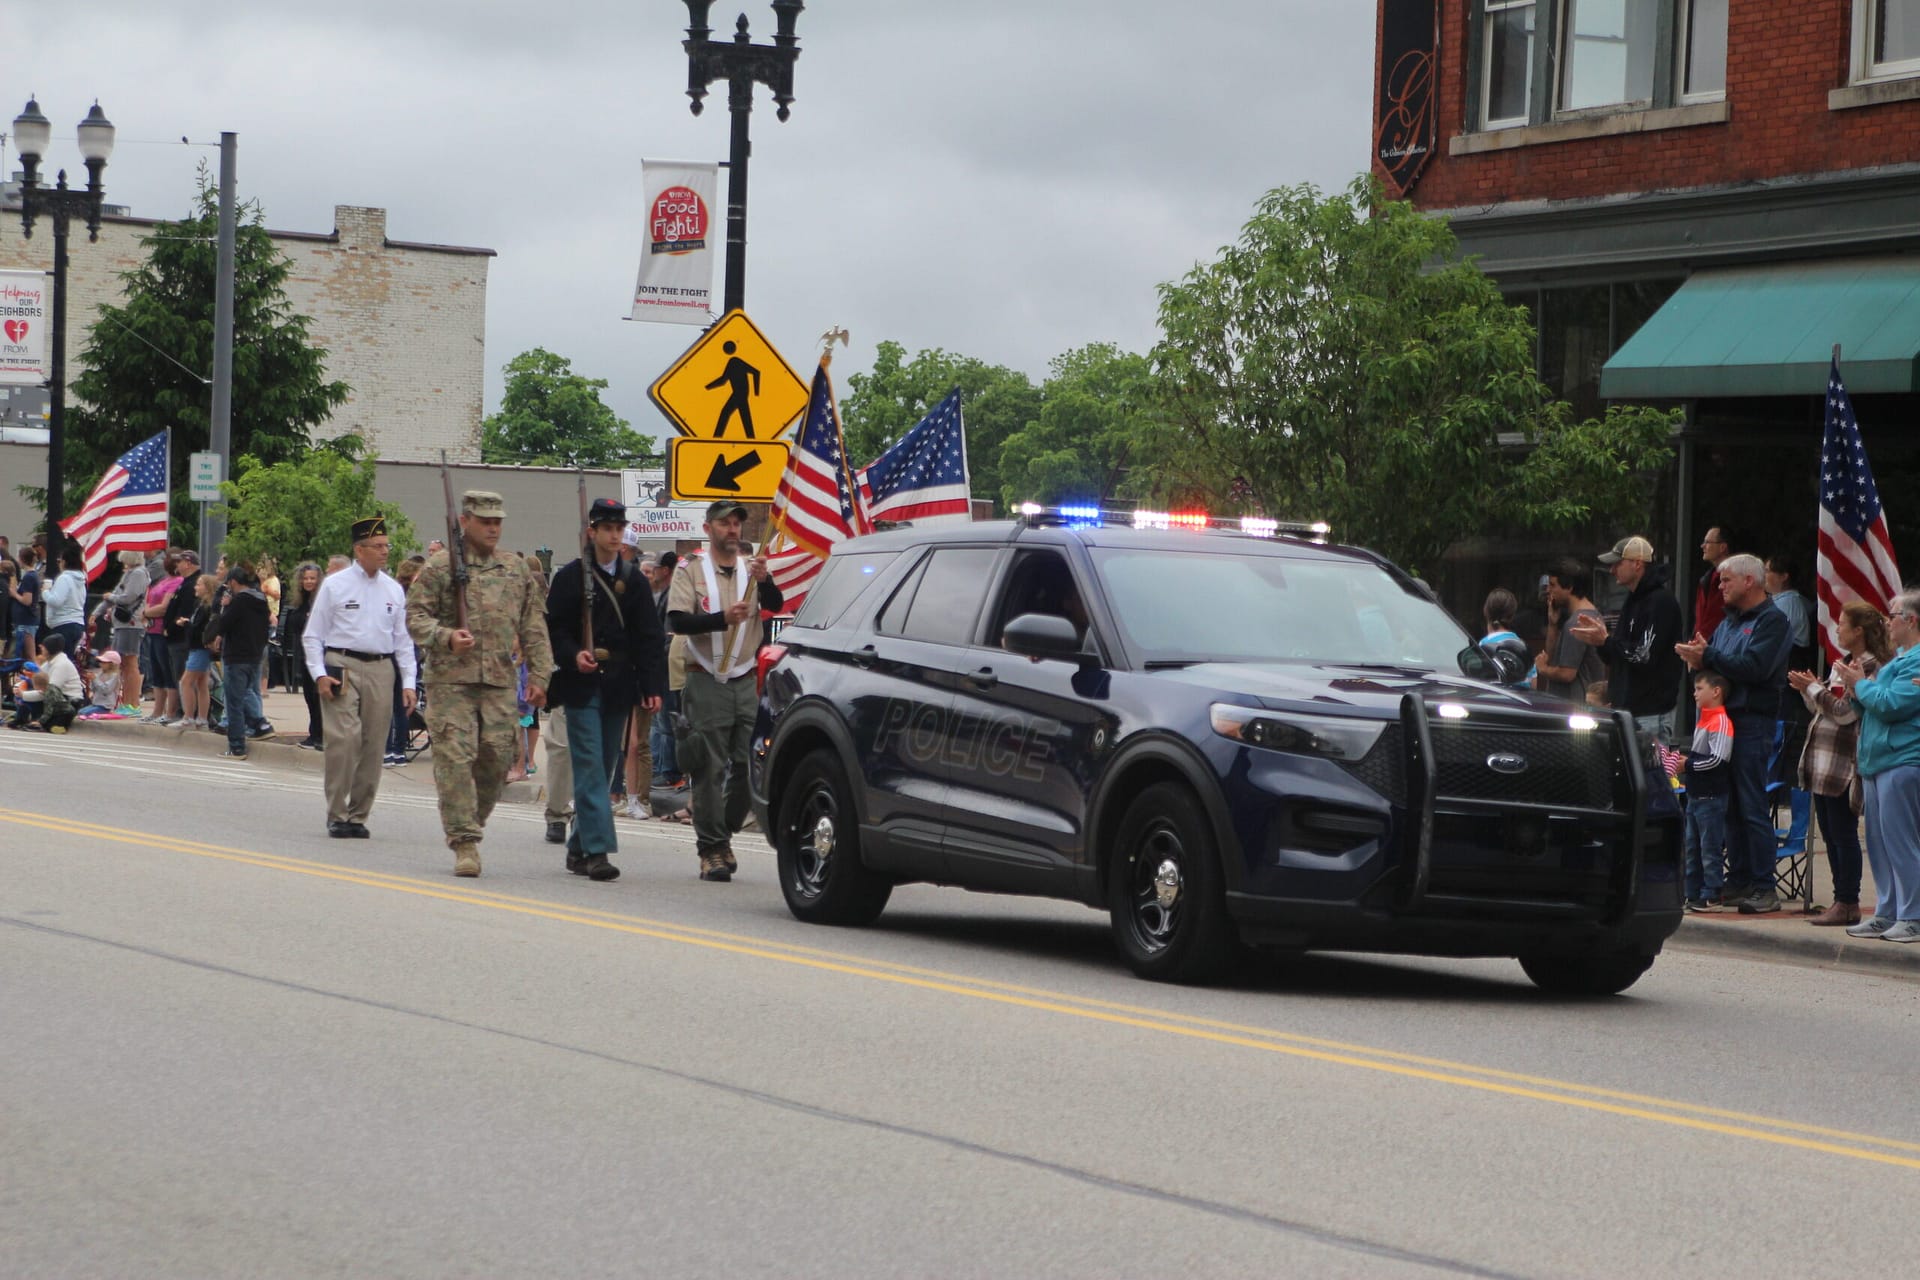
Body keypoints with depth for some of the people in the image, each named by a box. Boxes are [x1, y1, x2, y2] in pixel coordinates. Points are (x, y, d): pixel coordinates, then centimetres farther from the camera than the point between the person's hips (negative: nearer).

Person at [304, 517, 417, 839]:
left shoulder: (394, 590, 13)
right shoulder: (334, 586, 3)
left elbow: (403, 640, 16)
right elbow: (312, 635, 5)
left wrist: (408, 682, 7)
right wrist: (319, 674, -8)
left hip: (381, 670, 4)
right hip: (342, 667, -4)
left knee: (373, 745, 4)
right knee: (344, 740, -14)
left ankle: (358, 815, 13)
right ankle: (337, 815, -7)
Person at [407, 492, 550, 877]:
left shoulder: (517, 569, 13)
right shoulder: (439, 567, 2)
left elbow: (534, 628, 14)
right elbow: (415, 617, 0)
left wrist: (539, 676, 8)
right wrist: (446, 637, -19)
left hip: (501, 682, 4)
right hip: (451, 680, -3)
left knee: (496, 760, 2)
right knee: (455, 759, -9)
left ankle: (469, 826, 20)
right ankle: (465, 841, -7)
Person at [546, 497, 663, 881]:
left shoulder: (634, 582, 10)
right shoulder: (570, 577, 1)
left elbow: (649, 639, 9)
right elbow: (554, 629, 0)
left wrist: (652, 687, 0)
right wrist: (574, 655, -19)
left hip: (619, 688, 4)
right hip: (581, 688, -4)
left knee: (603, 770, 7)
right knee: (590, 766, -10)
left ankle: (579, 848, 17)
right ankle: (597, 849, -16)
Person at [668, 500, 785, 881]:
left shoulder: (751, 569, 11)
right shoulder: (691, 569, 2)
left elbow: (776, 605, -5)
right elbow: (678, 621, -9)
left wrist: (764, 581, -25)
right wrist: (722, 618, -21)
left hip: (746, 681, 3)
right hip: (706, 681, -3)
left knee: (749, 766, 2)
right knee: (710, 769, -5)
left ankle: (724, 833, 19)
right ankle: (711, 849, -2)